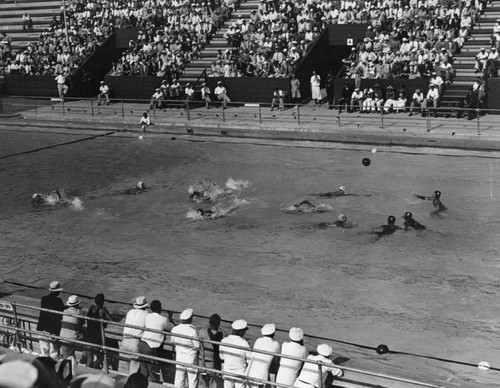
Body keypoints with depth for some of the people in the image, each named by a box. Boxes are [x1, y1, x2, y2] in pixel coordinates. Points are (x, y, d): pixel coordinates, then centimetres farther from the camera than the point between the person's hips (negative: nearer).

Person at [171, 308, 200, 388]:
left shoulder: (174, 329, -8)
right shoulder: (193, 330, -22)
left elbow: (173, 342, 6)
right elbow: (197, 346, -15)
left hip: (179, 357, 4)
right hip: (191, 359, -4)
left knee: (179, 380, 13)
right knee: (192, 379, 9)